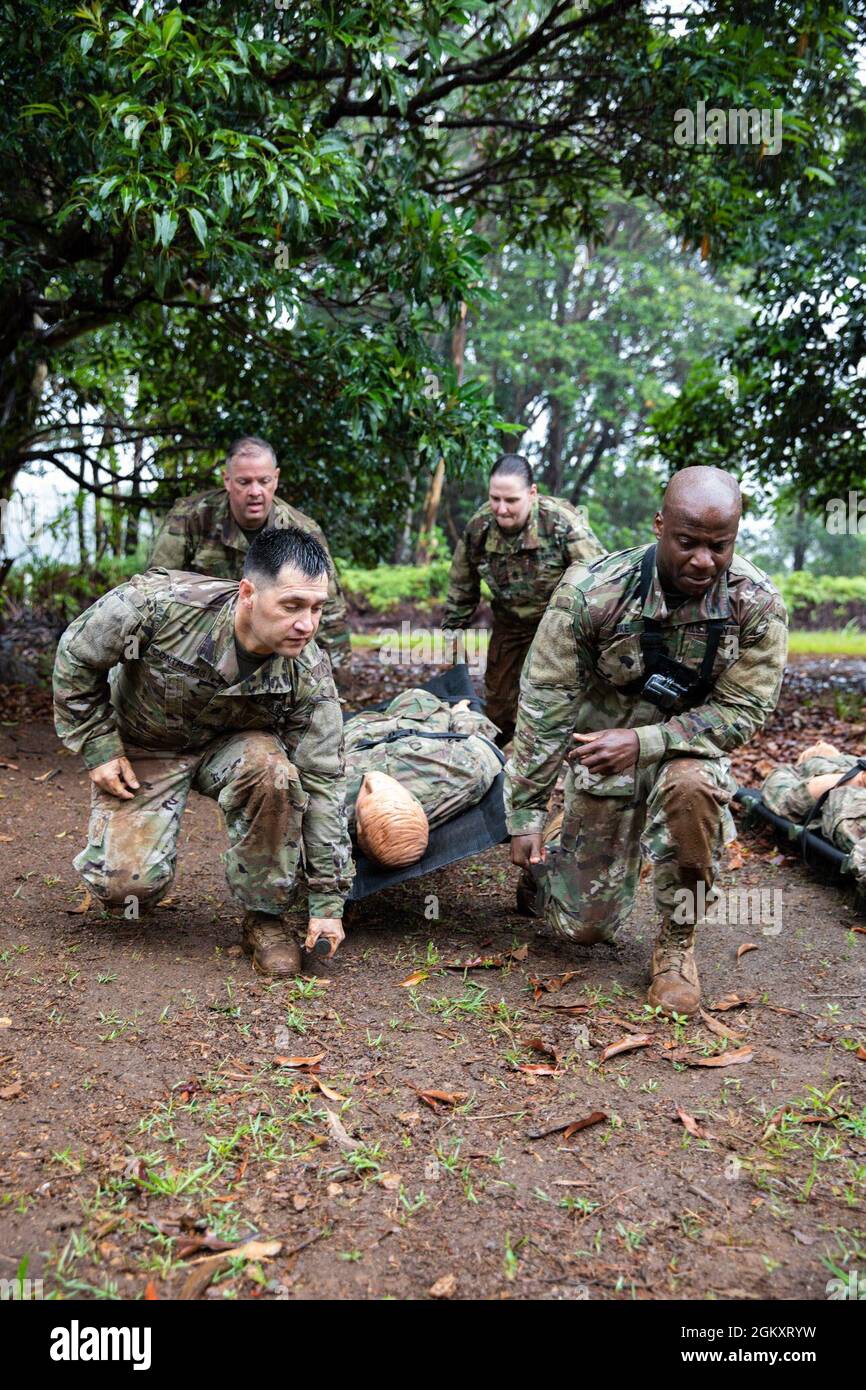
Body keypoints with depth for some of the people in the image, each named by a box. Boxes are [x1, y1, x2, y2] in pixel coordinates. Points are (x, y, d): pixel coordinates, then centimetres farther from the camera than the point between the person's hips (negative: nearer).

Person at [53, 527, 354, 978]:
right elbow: (75, 657, -13)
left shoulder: (309, 675, -26)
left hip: (230, 746, 1)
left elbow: (323, 784, -19)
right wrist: (98, 749, -12)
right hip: (142, 750, -1)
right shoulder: (158, 605, -33)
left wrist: (328, 902, -18)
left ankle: (265, 917, -13)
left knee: (272, 771, -34)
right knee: (125, 885, -19)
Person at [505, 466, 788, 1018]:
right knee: (586, 925, 1)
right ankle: (545, 864, 39)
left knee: (691, 786, -37)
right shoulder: (593, 592, -23)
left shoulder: (758, 605, -19)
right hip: (601, 754, 0)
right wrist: (526, 814, -15)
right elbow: (545, 706, -17)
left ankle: (677, 946, -13)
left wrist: (644, 741, -29)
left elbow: (743, 711, -15)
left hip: (688, 748, 1)